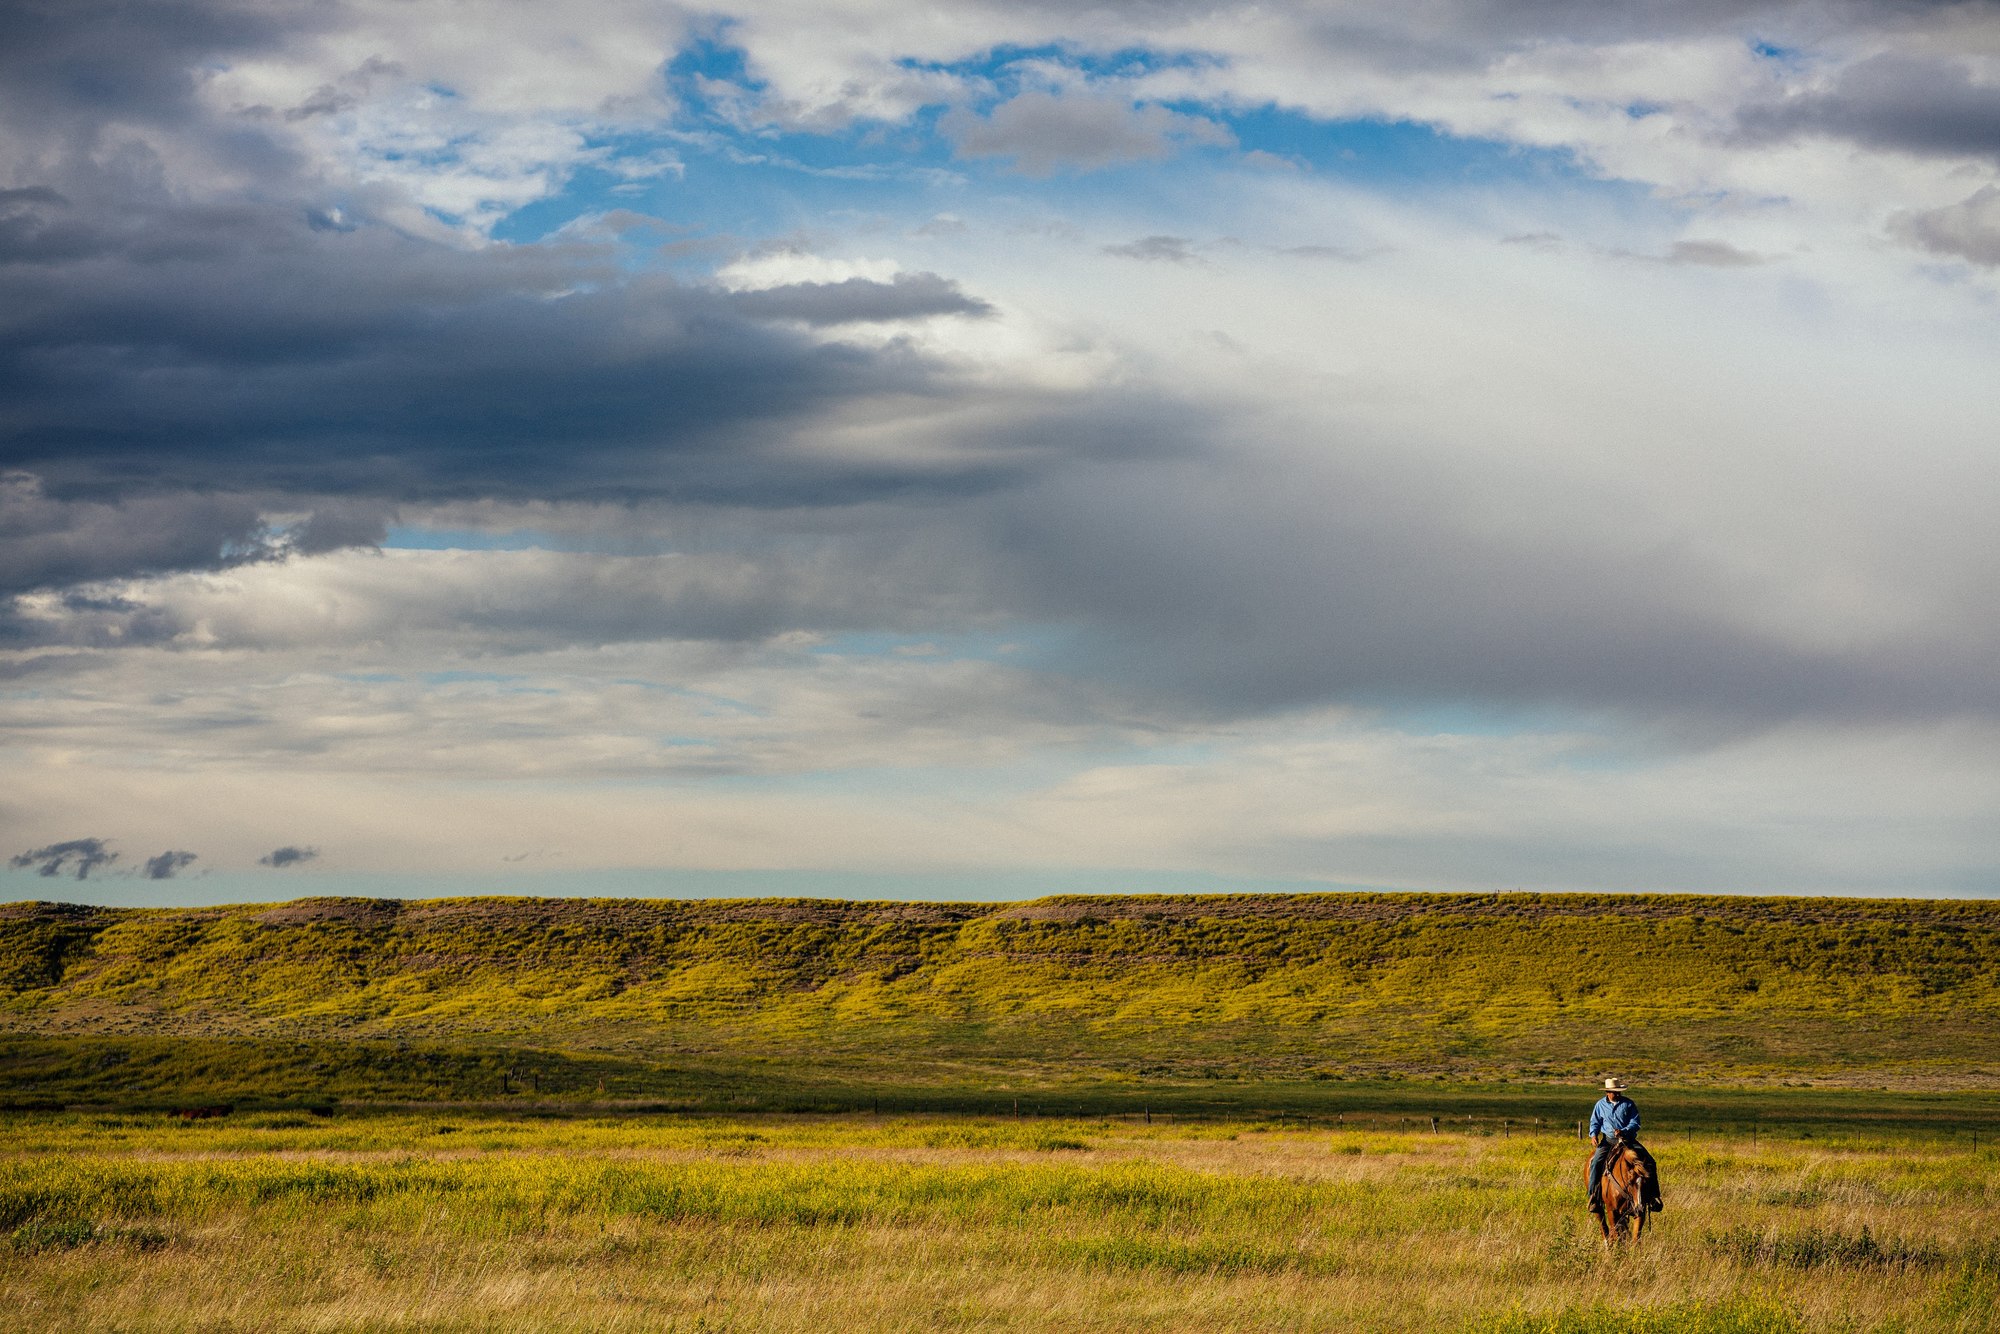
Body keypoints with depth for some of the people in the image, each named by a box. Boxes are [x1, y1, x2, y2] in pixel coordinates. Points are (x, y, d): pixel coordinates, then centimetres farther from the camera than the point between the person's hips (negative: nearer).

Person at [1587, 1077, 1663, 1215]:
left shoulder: (1629, 1104, 1)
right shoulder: (1601, 1105, 5)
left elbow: (1635, 1123, -3)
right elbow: (1595, 1122, 12)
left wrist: (1624, 1131, -22)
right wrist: (1593, 1134, -9)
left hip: (1628, 1140, 0)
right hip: (1608, 1140, 0)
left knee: (1650, 1162, -16)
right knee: (1596, 1163, -24)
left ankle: (1653, 1197, -9)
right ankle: (1594, 1197, -18)